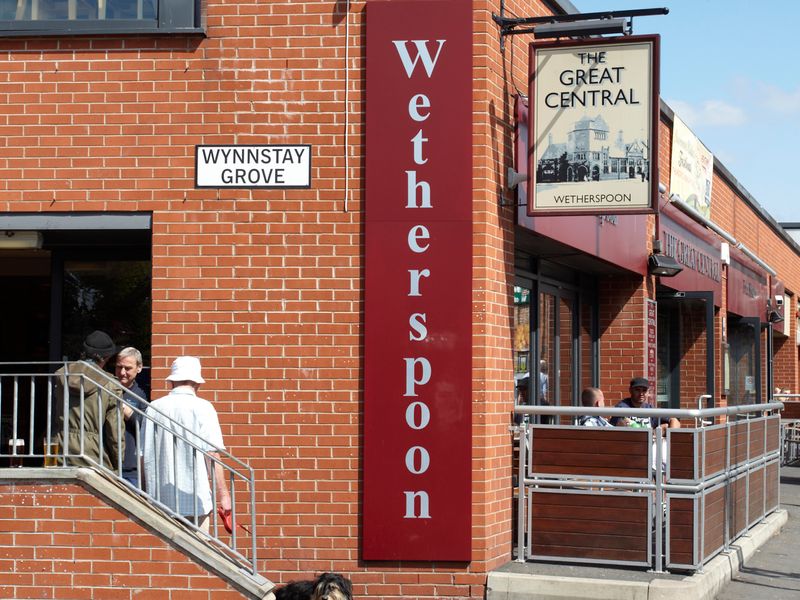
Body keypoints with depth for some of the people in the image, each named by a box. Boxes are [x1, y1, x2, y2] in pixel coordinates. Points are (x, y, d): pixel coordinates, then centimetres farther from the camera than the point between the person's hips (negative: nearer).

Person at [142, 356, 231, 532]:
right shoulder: (202, 407, -4)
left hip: (161, 497, 3)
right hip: (194, 497, -3)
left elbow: (144, 456, 10)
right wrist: (223, 493, -5)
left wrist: (148, 492, 20)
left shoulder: (153, 408, 6)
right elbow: (212, 455, -9)